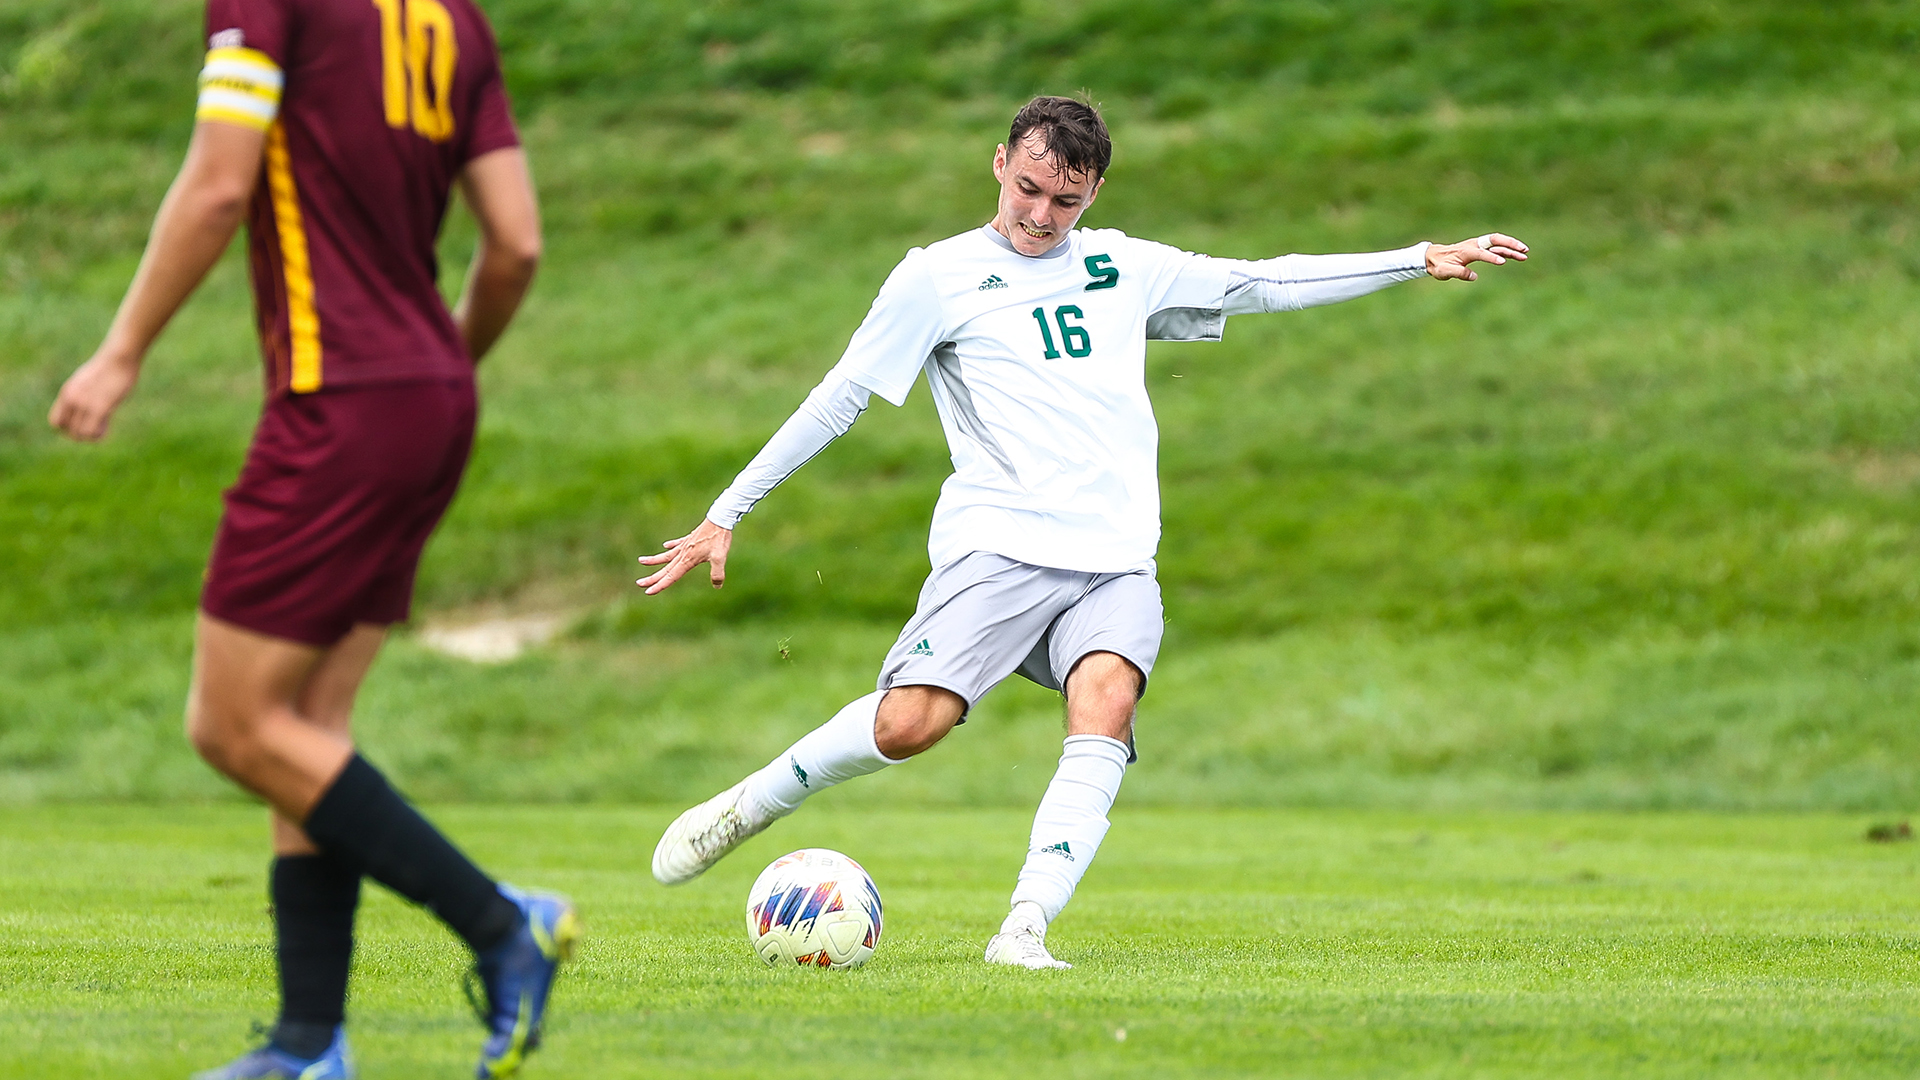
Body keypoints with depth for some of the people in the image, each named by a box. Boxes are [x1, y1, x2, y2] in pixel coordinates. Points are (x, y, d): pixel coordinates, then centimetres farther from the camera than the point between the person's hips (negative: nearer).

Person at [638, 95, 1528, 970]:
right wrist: (727, 514, 5)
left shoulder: (1122, 266, 19)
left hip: (1117, 560, 4)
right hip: (997, 544, -3)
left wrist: (1418, 261, 21)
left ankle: (1024, 932, -33)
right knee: (911, 722, -23)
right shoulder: (939, 277, 6)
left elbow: (1260, 284, 24)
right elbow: (843, 396, 7)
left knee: (1106, 703, -26)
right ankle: (746, 807, 3)